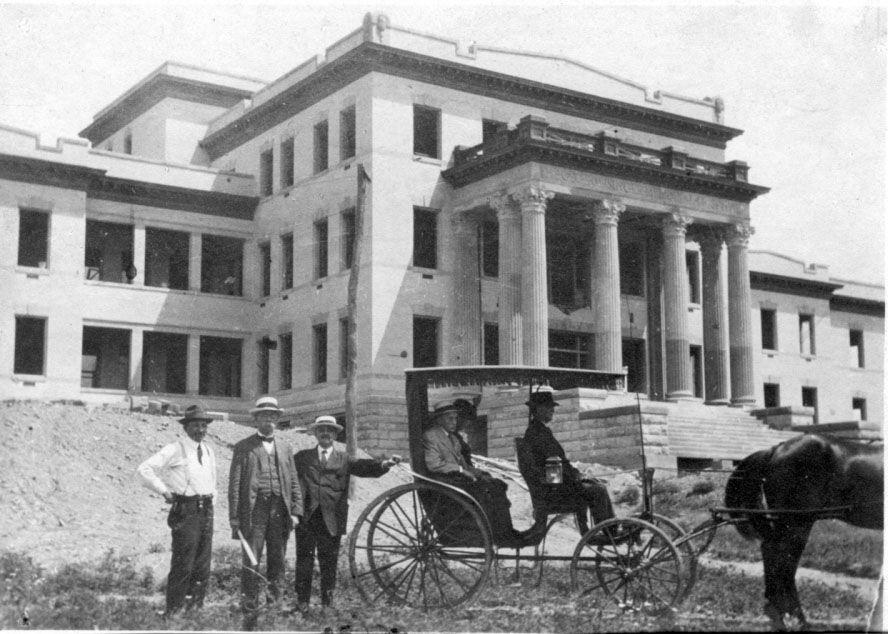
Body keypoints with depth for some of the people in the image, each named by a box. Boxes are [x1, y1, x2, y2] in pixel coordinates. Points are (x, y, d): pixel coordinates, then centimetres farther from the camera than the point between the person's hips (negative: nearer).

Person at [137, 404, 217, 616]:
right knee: (183, 564, -9)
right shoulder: (175, 450, -6)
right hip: (185, 510, -6)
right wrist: (164, 491, -14)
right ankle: (172, 610, -3)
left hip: (206, 510, 7)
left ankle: (196, 606, 17)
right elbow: (144, 469, -11)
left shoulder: (208, 451, 15)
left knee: (203, 564, 8)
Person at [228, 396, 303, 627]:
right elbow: (234, 483, 2)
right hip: (254, 509, -3)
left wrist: (295, 511, 4)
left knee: (277, 562, 6)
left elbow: (294, 482, 14)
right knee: (251, 563, -5)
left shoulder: (285, 447, 17)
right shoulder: (244, 447, 6)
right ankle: (250, 612, 0)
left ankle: (273, 606, 15)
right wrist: (234, 516, -5)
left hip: (280, 510, 3)